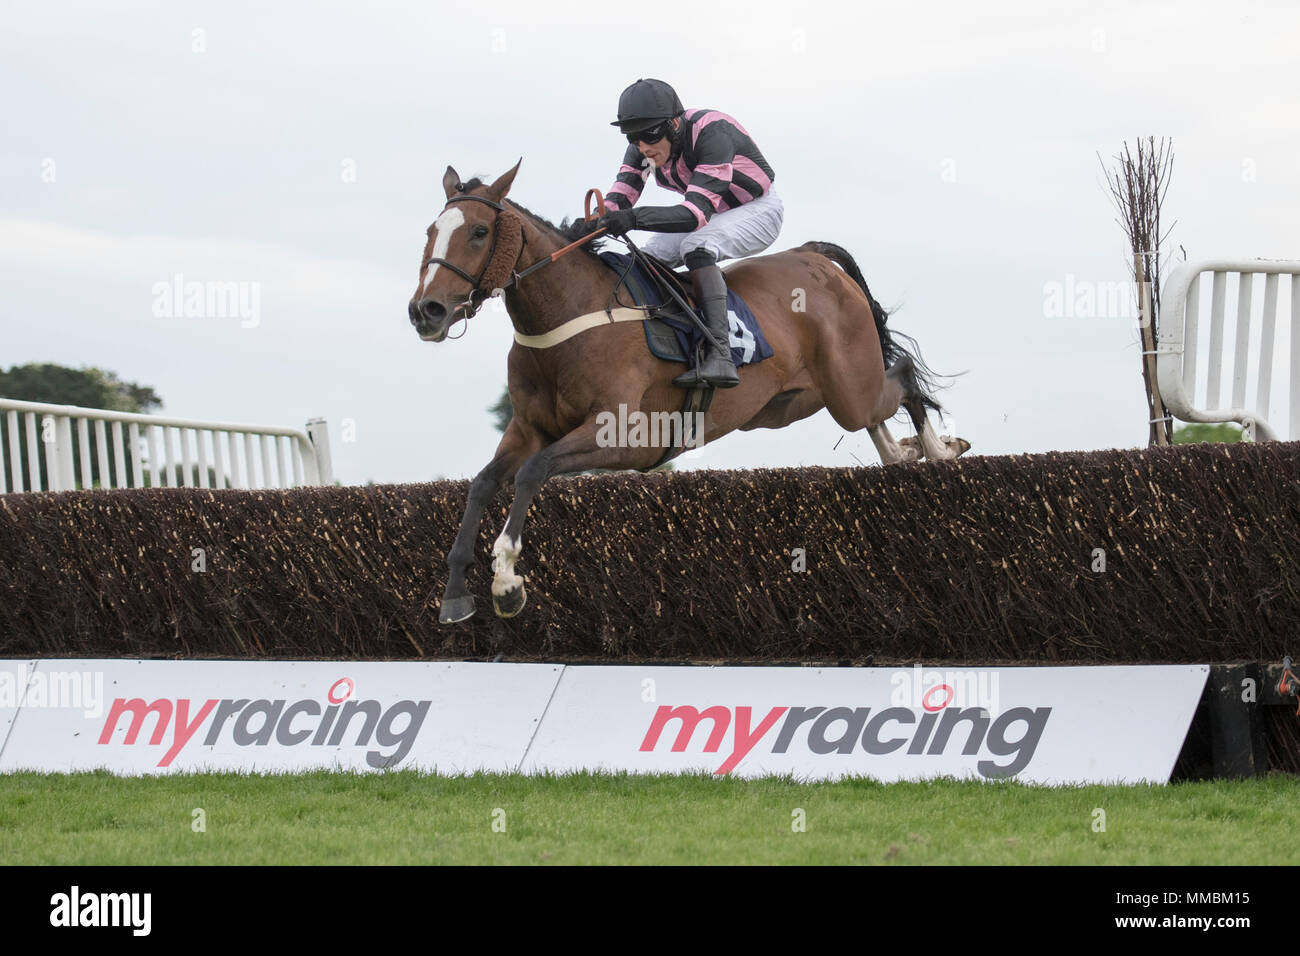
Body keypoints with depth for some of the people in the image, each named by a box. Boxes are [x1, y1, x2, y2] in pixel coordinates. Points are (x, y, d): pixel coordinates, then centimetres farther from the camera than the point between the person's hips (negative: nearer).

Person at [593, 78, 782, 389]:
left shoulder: (712, 133, -35)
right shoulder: (643, 147, -13)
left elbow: (696, 213, -42)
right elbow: (617, 203, -16)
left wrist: (635, 218, -55)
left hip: (759, 210, -8)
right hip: (714, 213, 8)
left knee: (695, 245, -33)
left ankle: (719, 357, -45)